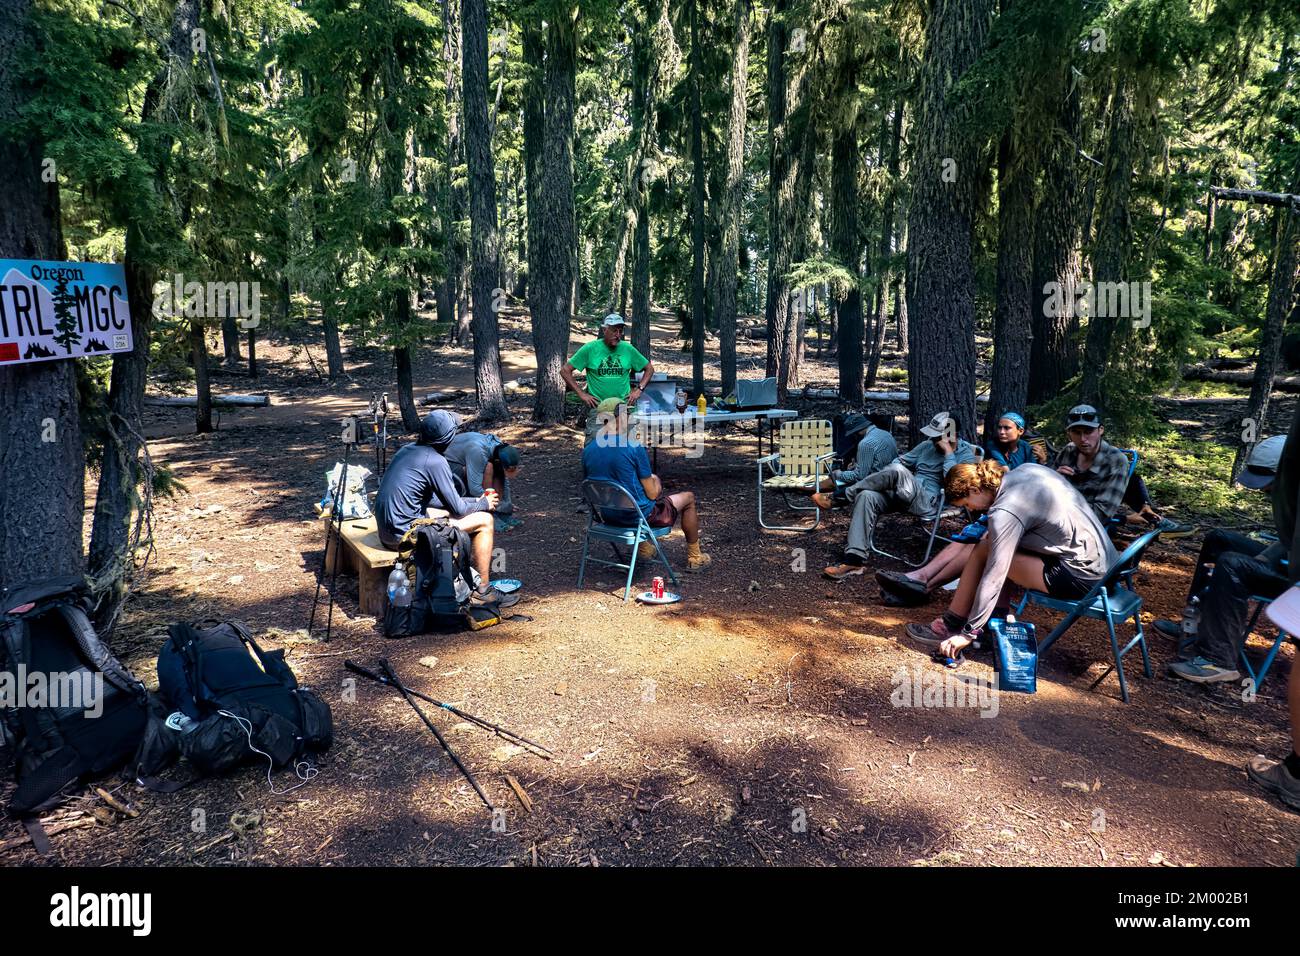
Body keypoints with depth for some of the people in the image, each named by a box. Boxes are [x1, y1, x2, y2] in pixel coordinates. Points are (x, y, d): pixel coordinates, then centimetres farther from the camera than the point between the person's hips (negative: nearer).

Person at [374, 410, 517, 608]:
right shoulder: (435, 460, -16)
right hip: (405, 532, -9)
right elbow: (458, 508, -11)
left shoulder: (407, 449, 11)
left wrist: (474, 501, 16)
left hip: (387, 529, 9)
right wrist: (484, 504, 9)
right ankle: (483, 591, 4)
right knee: (484, 520, -3)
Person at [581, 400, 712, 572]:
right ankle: (695, 558, 31)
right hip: (639, 516, -6)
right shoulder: (634, 447, -22)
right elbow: (652, 494, -17)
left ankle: (645, 548, 39)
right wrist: (654, 482, 8)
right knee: (688, 498, 17)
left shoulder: (588, 450, -6)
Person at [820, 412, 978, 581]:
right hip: (903, 495, 7)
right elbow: (901, 460, 27)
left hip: (929, 504, -7)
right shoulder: (928, 446, 19)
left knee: (898, 471, -32)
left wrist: (948, 451, -14)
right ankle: (854, 560, -28)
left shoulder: (966, 454, 0)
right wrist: (880, 481, 12)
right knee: (867, 496, -22)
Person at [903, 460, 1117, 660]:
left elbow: (993, 577, -19)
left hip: (1081, 577, -9)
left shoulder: (1006, 512, -19)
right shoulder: (1028, 469, 3)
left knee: (983, 552, -6)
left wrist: (968, 633, -14)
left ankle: (951, 627, 6)